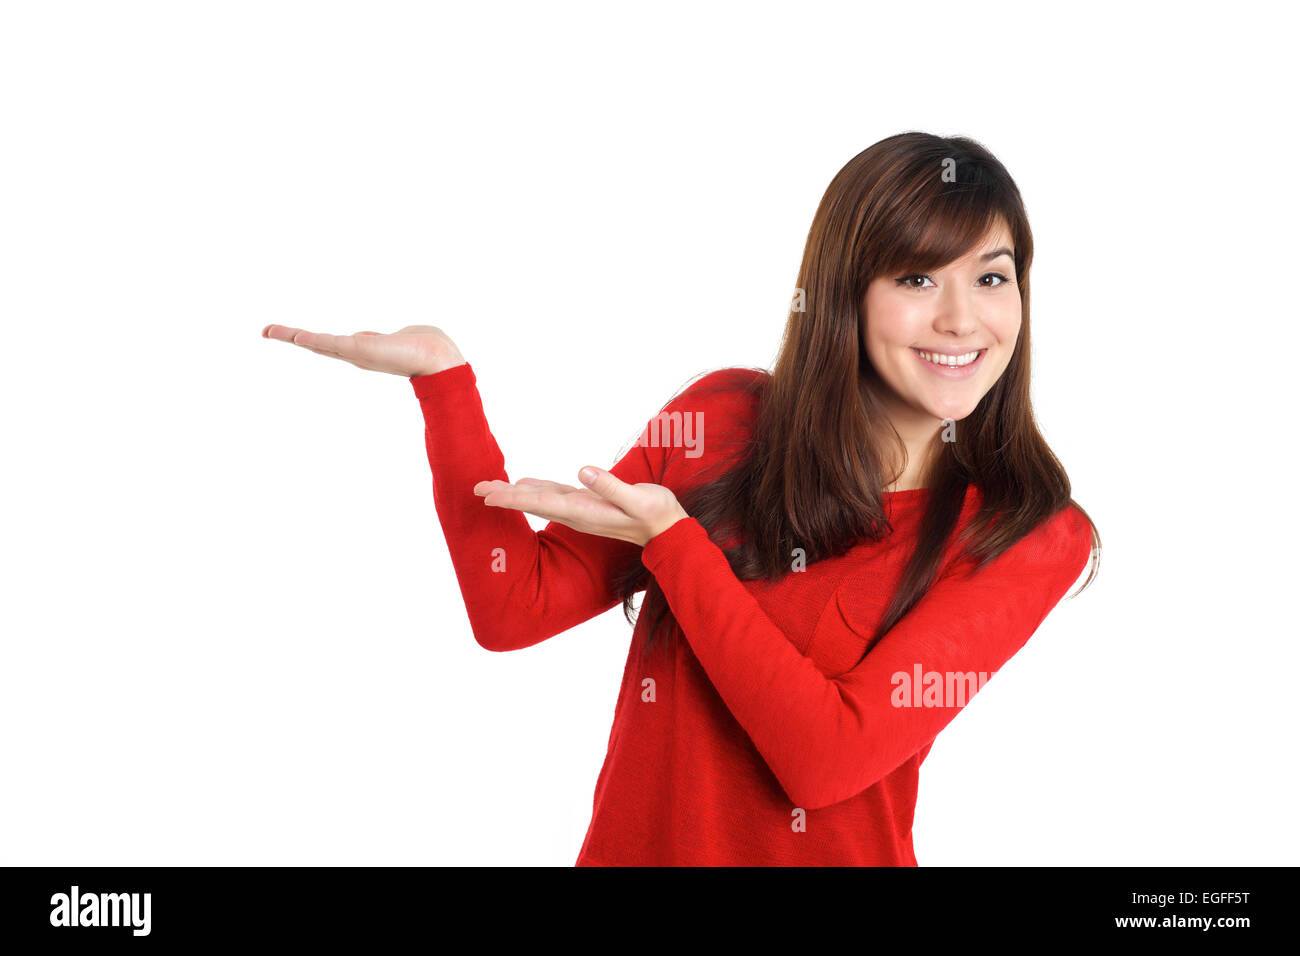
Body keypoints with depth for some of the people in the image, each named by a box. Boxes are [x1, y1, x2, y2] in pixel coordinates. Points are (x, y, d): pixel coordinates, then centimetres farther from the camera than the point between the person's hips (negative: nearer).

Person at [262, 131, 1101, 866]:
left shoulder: (1033, 534, -12)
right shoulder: (725, 421, -4)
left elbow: (827, 759, -20)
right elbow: (515, 607, -6)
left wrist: (668, 535, -20)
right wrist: (444, 374, -13)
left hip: (830, 847, -2)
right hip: (634, 846, 2)